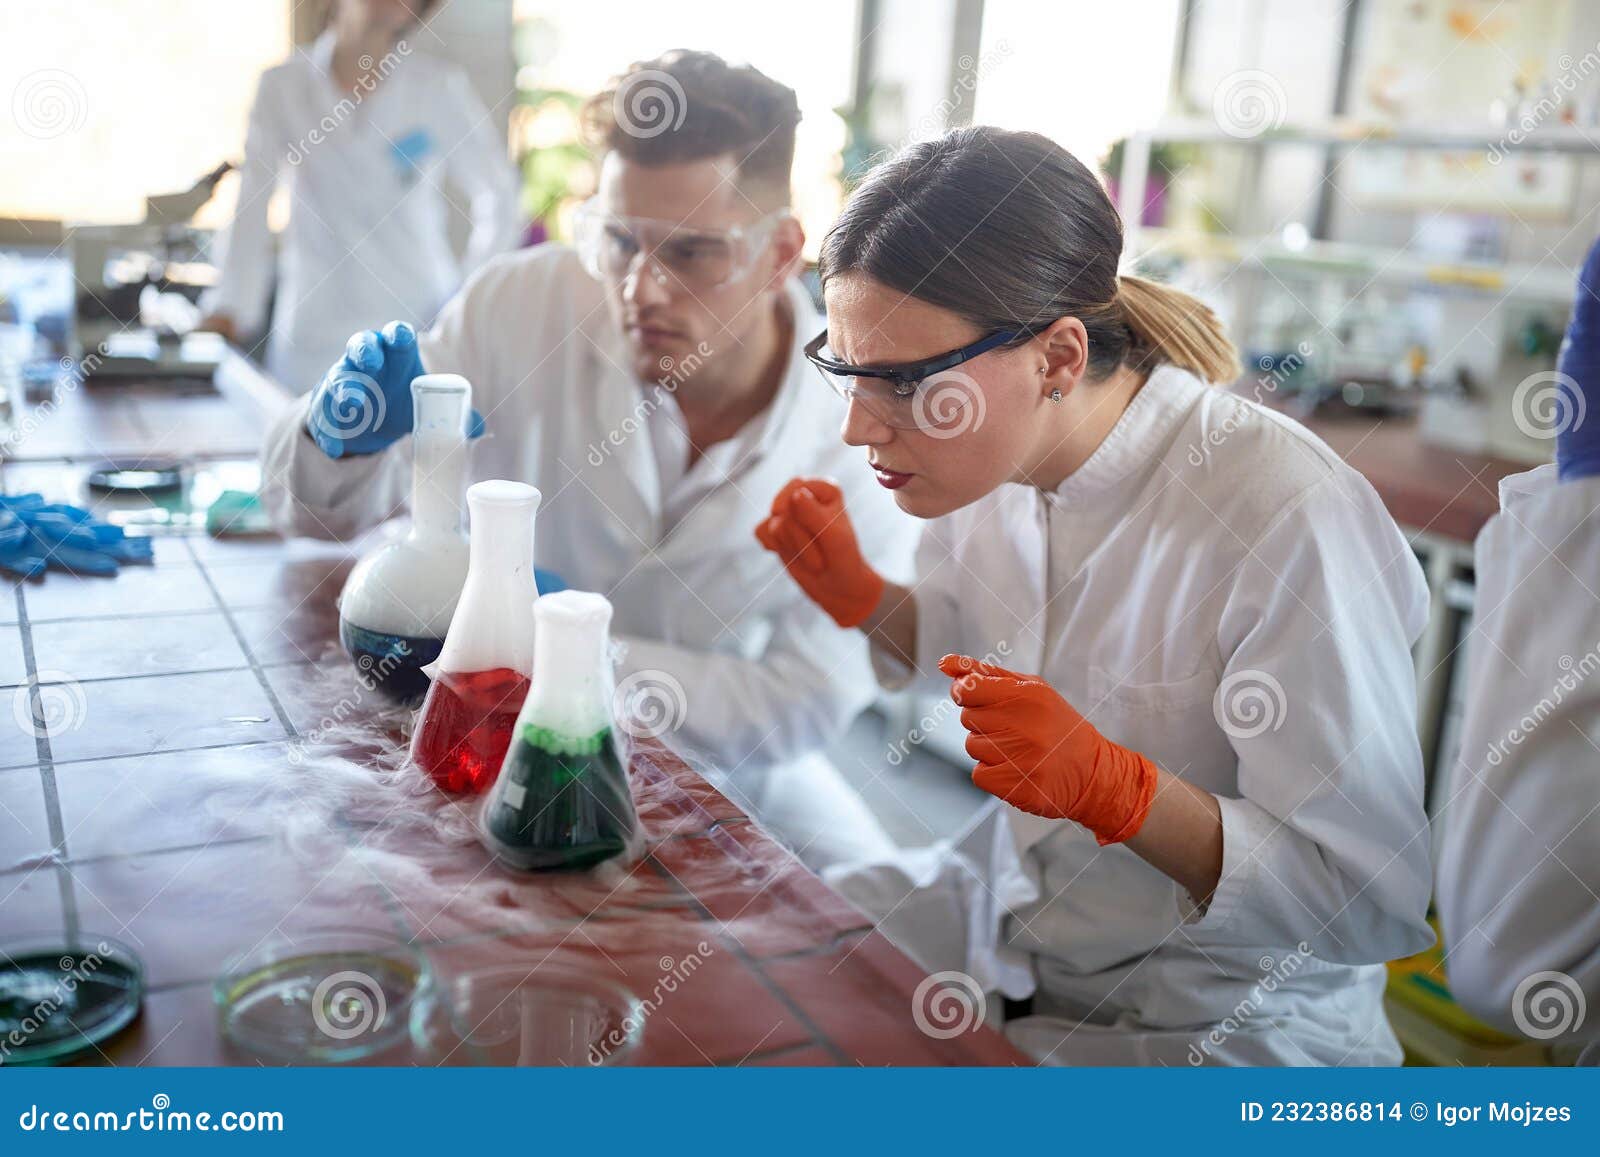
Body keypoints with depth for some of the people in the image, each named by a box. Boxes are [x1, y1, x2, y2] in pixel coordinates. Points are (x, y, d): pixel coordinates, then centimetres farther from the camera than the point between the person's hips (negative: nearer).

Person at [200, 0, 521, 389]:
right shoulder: (282, 86, 2)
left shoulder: (440, 86, 0)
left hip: (419, 328, -1)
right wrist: (229, 308, -6)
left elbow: (498, 199, 5)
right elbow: (252, 208, 2)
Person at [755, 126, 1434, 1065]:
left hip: (1224, 1025, -6)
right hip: (1016, 902, 7)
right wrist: (859, 593, -6)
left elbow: (1374, 903, -23)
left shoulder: (1289, 522, -29)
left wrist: (1109, 787, -36)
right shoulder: (985, 457, -8)